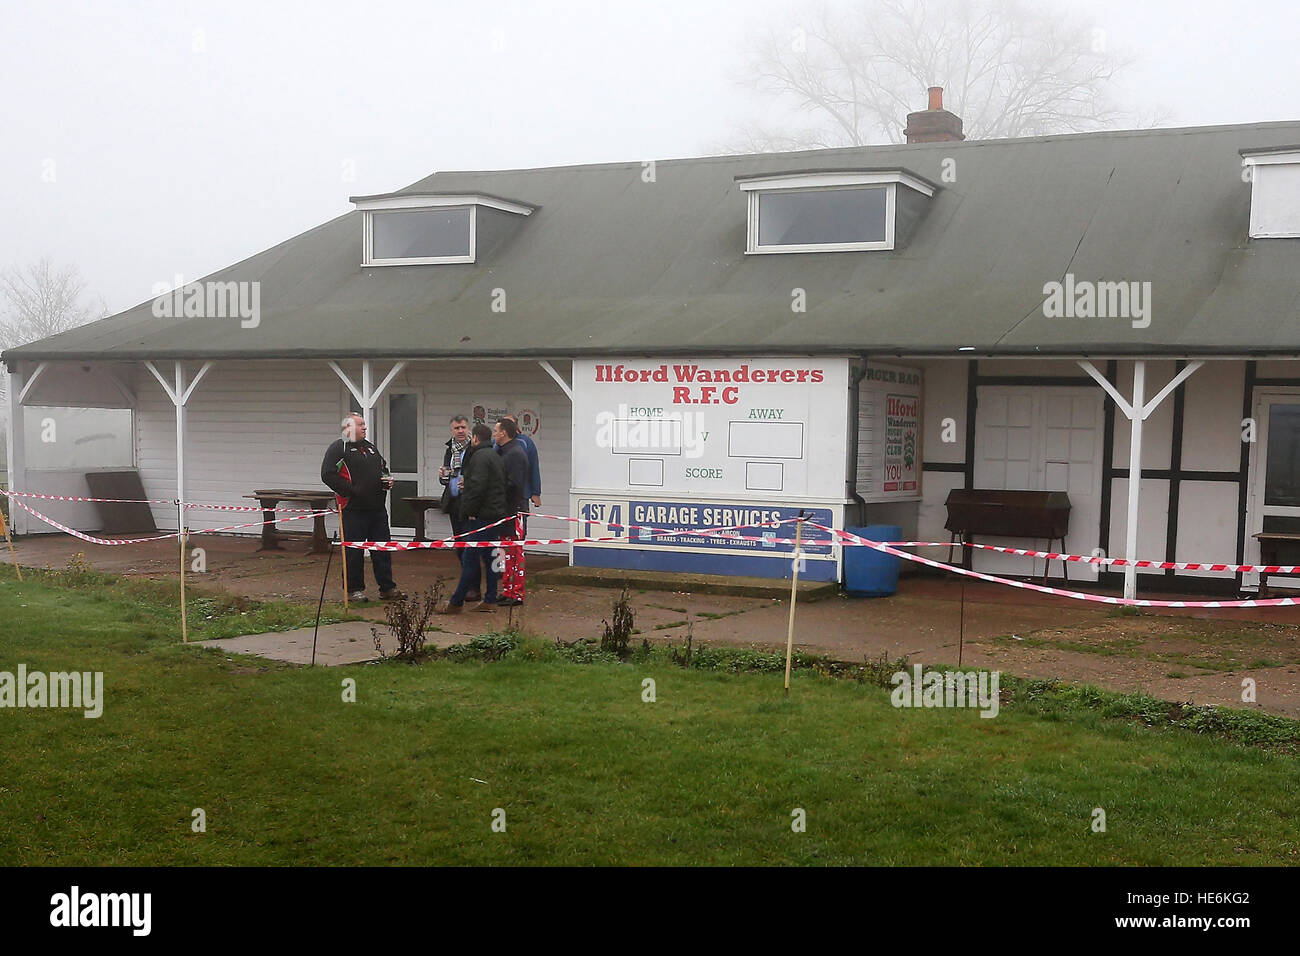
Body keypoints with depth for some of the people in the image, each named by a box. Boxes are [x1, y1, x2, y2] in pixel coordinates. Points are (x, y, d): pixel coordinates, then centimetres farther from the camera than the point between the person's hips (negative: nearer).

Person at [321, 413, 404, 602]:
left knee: (383, 548, 9)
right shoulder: (338, 448, -5)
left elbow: (383, 467, 32)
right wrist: (350, 491, -18)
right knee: (354, 551, 0)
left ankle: (387, 588, 16)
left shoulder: (370, 448, 19)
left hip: (377, 508, 7)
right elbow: (328, 475, -15)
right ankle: (354, 589, 10)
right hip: (354, 509, -7)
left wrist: (387, 479, 9)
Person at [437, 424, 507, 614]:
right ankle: (490, 600, 15)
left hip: (481, 517, -10)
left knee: (469, 559, -7)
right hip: (495, 514, 10)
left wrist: (470, 510, -15)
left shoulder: (480, 456, -12)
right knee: (489, 558, 12)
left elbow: (478, 486, -22)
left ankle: (455, 603, -4)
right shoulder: (495, 457, 19)